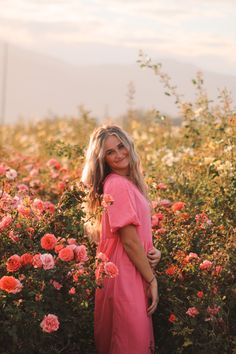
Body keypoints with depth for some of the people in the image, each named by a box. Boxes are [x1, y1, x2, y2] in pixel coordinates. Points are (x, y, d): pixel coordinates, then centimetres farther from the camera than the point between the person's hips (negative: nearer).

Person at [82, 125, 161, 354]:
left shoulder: (128, 182, 12)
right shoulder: (118, 184, -17)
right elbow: (129, 240, -19)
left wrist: (153, 251, -2)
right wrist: (152, 280, -12)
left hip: (133, 274, 9)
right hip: (124, 277, -9)